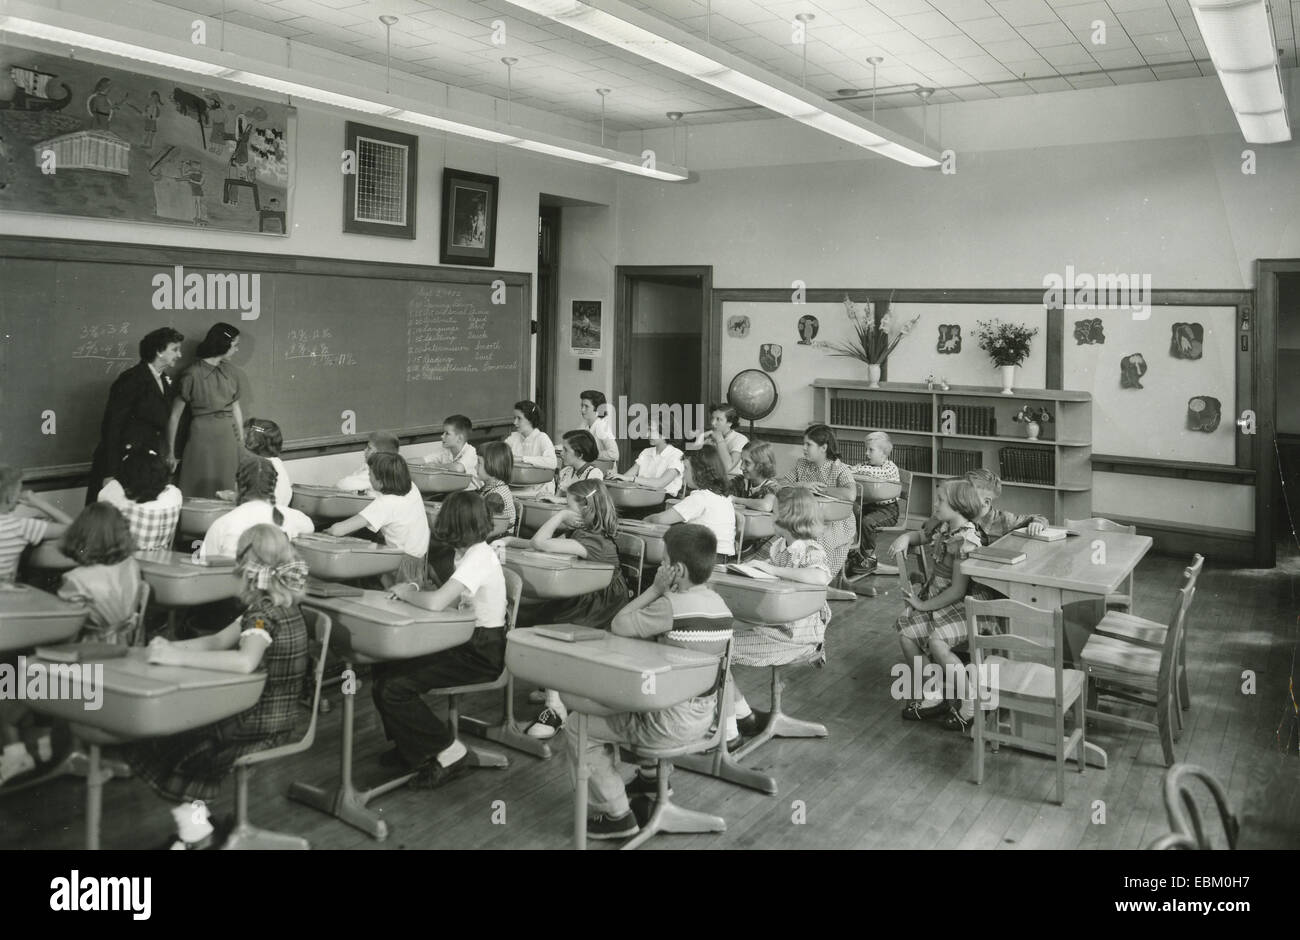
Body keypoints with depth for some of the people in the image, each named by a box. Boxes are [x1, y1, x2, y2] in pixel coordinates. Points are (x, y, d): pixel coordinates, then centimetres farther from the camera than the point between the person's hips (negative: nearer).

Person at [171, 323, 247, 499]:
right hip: (201, 437, -4)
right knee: (199, 496, 0)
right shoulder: (192, 374, -8)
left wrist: (241, 443, 9)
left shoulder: (232, 372, 7)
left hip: (228, 438, 5)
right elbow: (175, 415, -6)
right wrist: (170, 452, -6)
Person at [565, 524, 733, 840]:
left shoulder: (671, 606, -26)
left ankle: (615, 814, 7)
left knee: (578, 729, 4)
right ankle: (650, 777, 42)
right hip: (704, 715, 9)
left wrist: (655, 589, -12)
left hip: (671, 724, -9)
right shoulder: (719, 604, 0)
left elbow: (619, 625, -17)